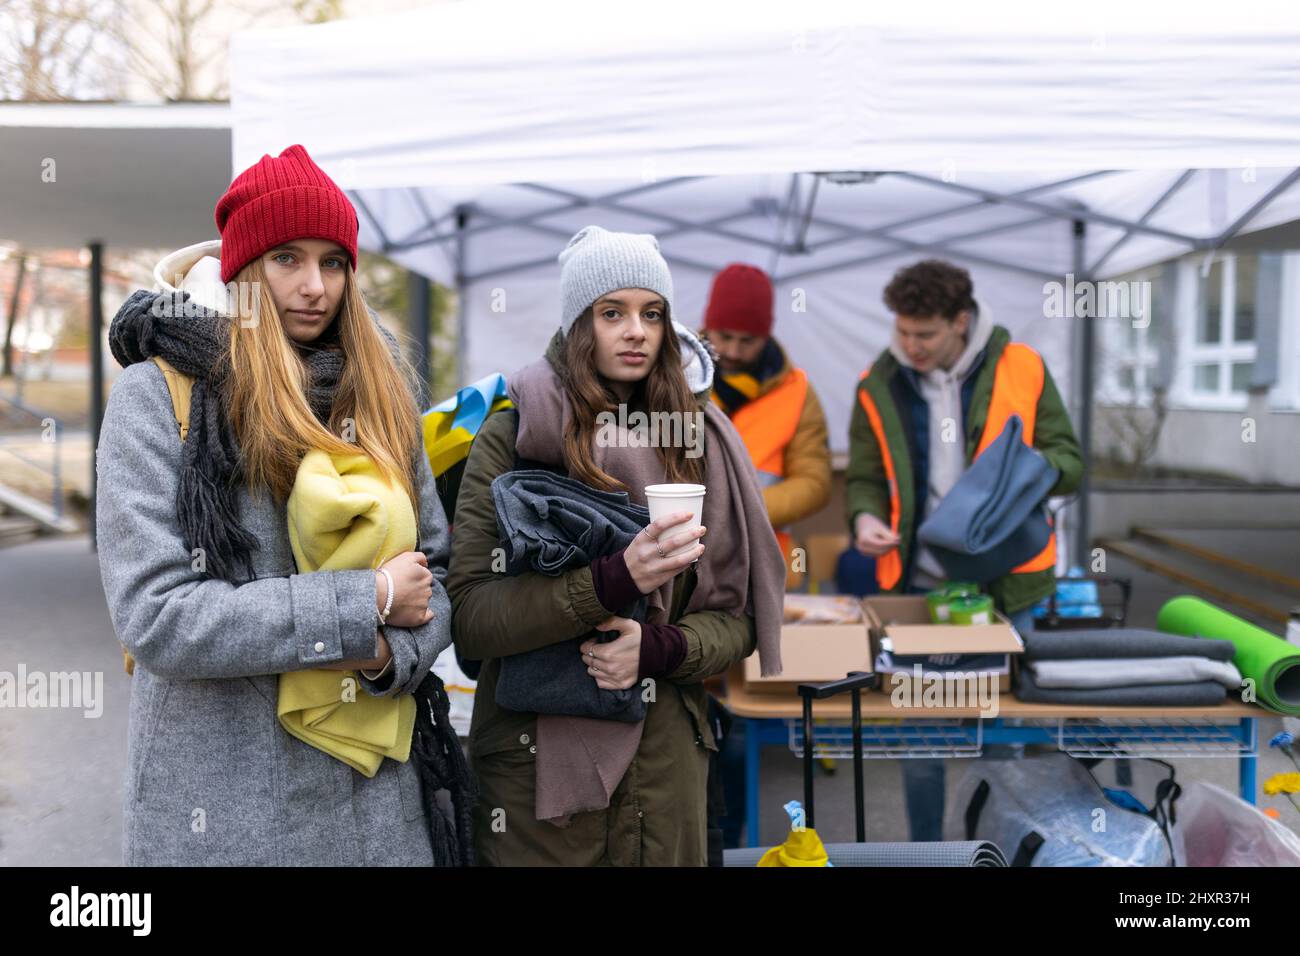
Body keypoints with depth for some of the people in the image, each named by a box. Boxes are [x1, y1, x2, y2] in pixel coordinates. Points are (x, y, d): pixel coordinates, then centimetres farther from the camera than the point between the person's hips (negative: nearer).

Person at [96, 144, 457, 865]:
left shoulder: (378, 398, 6)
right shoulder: (156, 394, -8)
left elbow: (438, 572, 6)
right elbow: (153, 618, -17)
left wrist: (389, 653, -16)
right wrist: (367, 601, -16)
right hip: (219, 803, -3)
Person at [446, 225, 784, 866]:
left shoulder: (700, 440, 5)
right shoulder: (515, 436, -5)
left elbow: (738, 619, 7)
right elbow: (467, 617, -13)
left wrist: (659, 646, -13)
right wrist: (616, 579, -24)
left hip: (666, 763, 3)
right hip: (536, 761, -3)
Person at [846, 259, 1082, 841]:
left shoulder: (1022, 370, -3)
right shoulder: (879, 387, -1)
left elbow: (1070, 460, 2)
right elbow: (864, 479, 7)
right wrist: (864, 516, -15)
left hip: (1005, 582, -1)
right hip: (918, 584, 1)